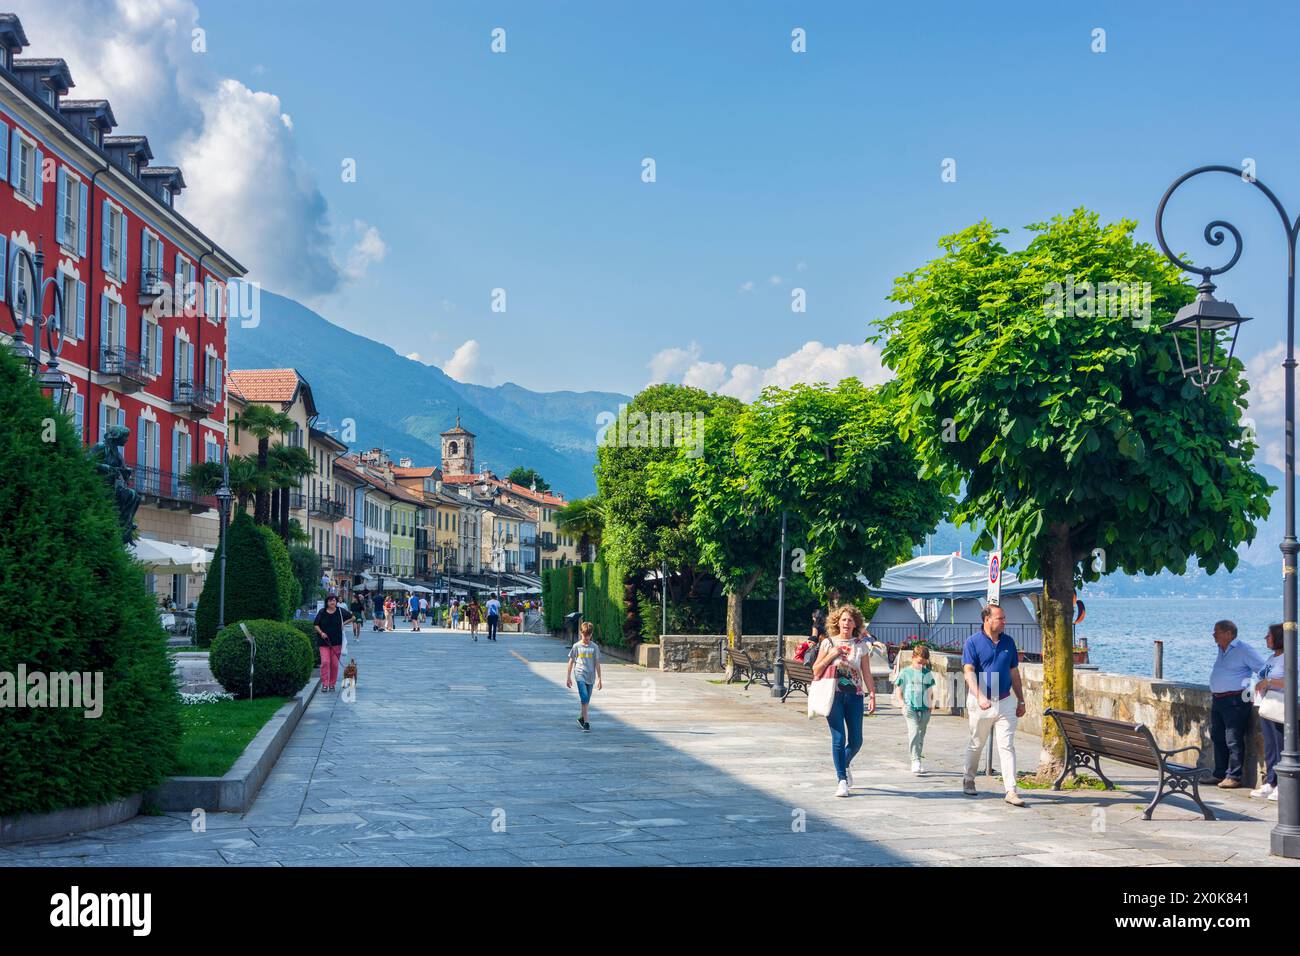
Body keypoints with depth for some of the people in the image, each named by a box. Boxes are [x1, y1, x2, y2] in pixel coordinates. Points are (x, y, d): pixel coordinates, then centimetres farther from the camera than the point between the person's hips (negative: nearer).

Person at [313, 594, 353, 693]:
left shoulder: (340, 611, 2)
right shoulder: (322, 612, 0)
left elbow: (352, 617, 15)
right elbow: (316, 625, 5)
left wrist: (343, 623, 4)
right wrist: (321, 633, -12)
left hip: (336, 641, 1)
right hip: (323, 641, -1)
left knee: (334, 663, 3)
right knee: (325, 662, -12)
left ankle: (332, 684, 15)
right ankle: (324, 684, -9)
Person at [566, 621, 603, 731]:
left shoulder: (594, 647, 3)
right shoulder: (576, 646, 1)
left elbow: (597, 664, 6)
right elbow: (571, 662, 7)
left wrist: (599, 679, 4)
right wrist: (568, 677, 6)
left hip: (590, 676, 2)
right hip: (580, 674, -2)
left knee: (586, 700, 9)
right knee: (584, 697, -16)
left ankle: (581, 718, 28)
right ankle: (585, 722, -15)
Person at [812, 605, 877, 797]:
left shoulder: (861, 646, 9)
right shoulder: (828, 643, 5)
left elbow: (867, 674, 10)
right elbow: (816, 671, 5)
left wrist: (872, 695, 2)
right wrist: (831, 655, -8)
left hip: (854, 695, 2)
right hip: (833, 694, -2)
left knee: (856, 740, 1)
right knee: (839, 738, -8)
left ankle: (844, 765, 32)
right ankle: (842, 780, -1)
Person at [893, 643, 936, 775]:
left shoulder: (928, 674, 12)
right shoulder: (905, 672, 3)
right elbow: (898, 690, 6)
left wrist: (929, 705, 11)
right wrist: (902, 703, -7)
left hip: (924, 709, 4)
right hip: (910, 708, -4)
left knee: (921, 735, 7)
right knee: (914, 732, -21)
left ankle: (917, 763, 19)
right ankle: (916, 761, -24)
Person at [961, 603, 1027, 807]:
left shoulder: (1008, 642, 8)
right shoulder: (973, 642, -7)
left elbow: (1014, 673, 16)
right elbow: (969, 672, -16)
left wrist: (1021, 700, 15)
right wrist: (980, 697, -29)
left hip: (1005, 702, 3)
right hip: (981, 702, -3)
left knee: (1007, 746, -5)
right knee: (976, 745, 12)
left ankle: (1011, 790, -8)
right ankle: (968, 780, 32)